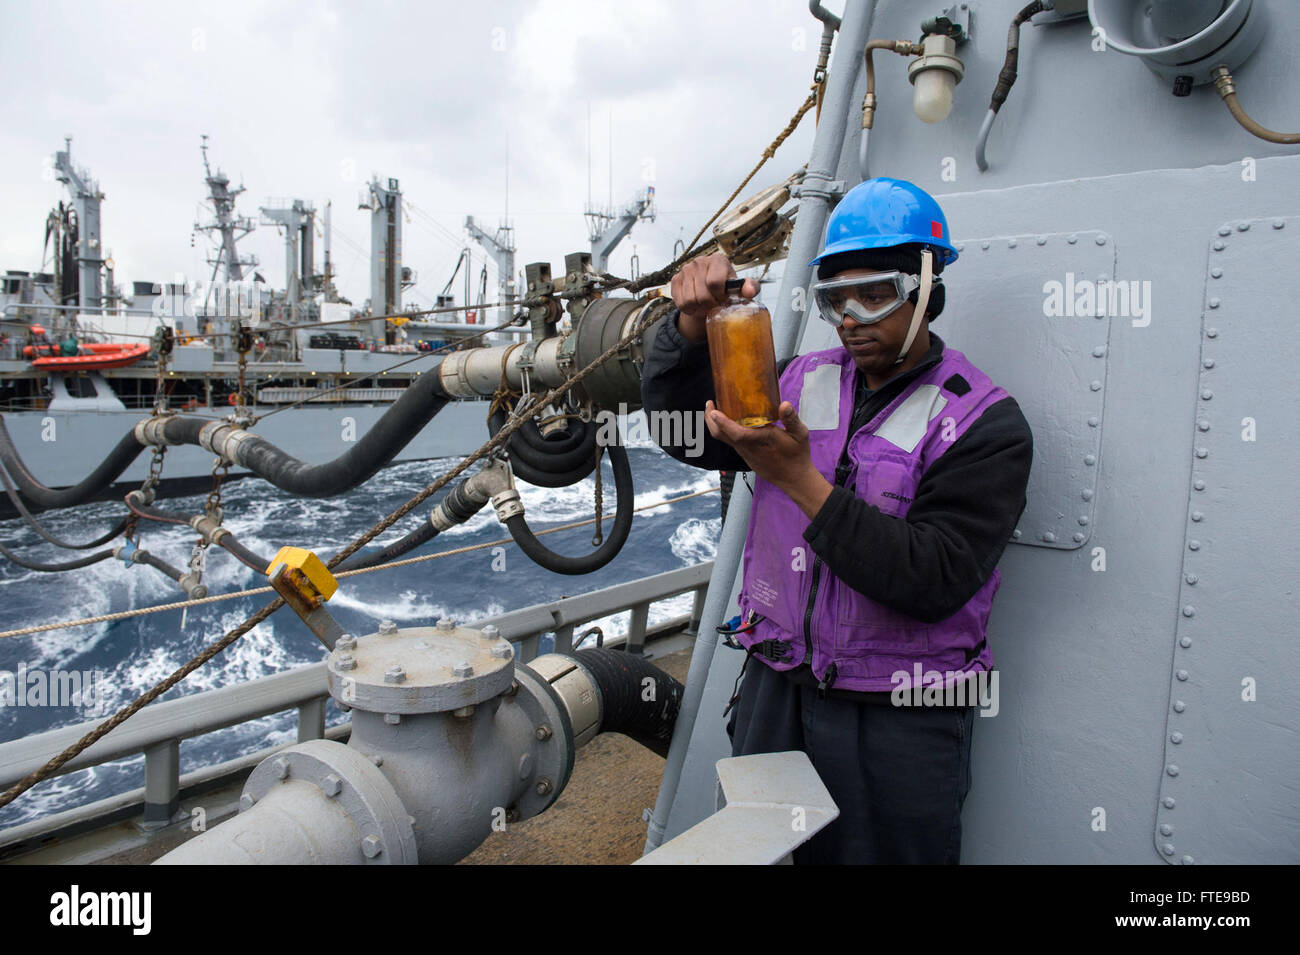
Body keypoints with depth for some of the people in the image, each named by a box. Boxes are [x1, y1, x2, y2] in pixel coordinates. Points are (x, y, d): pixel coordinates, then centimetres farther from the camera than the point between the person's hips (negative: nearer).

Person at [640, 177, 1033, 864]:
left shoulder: (984, 422, -10)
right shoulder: (802, 381, 6)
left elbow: (933, 582, -22)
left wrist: (801, 478, -28)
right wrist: (691, 325, -15)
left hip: (898, 724, -4)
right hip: (775, 691, 5)